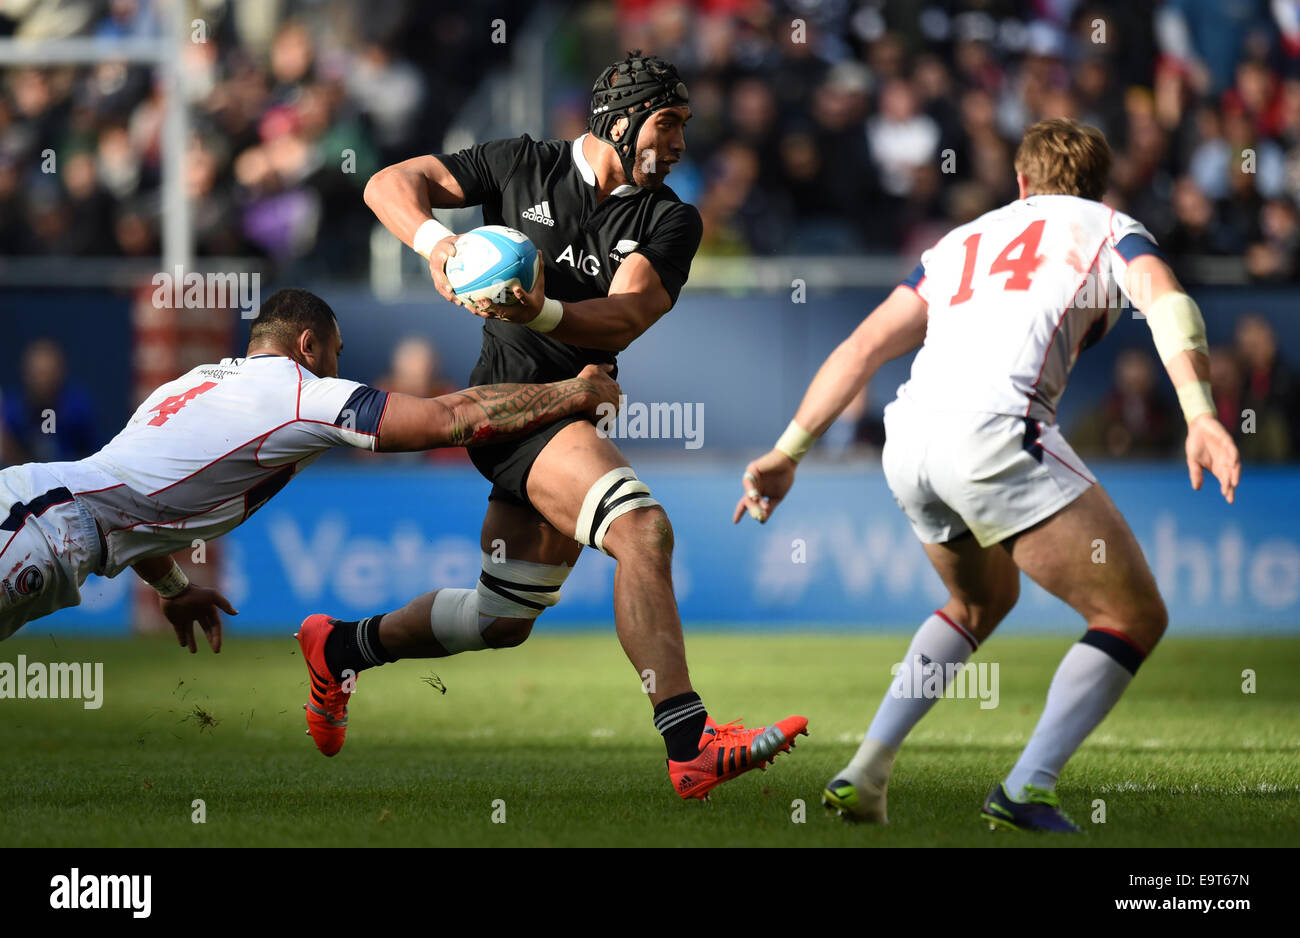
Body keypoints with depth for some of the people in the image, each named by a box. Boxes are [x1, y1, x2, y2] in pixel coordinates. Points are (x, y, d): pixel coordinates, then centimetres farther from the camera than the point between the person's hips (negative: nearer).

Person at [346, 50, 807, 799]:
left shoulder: (670, 222, 6)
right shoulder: (523, 167, 0)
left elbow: (625, 319, -12)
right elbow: (390, 185, 4)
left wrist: (543, 311, -32)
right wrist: (434, 239, -17)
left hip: (574, 416, 7)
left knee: (503, 621, 15)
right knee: (643, 530, -28)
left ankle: (346, 646, 38)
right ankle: (689, 744, -36)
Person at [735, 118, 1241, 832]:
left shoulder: (962, 241, 32)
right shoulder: (1107, 227, 19)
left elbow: (863, 347, 26)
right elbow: (1167, 303, -3)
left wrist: (787, 453, 26)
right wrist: (1200, 417, -16)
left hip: (906, 441, 6)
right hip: (996, 427, -6)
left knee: (983, 599, 33)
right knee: (1134, 618, 3)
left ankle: (865, 772, 23)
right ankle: (1027, 790, -10)